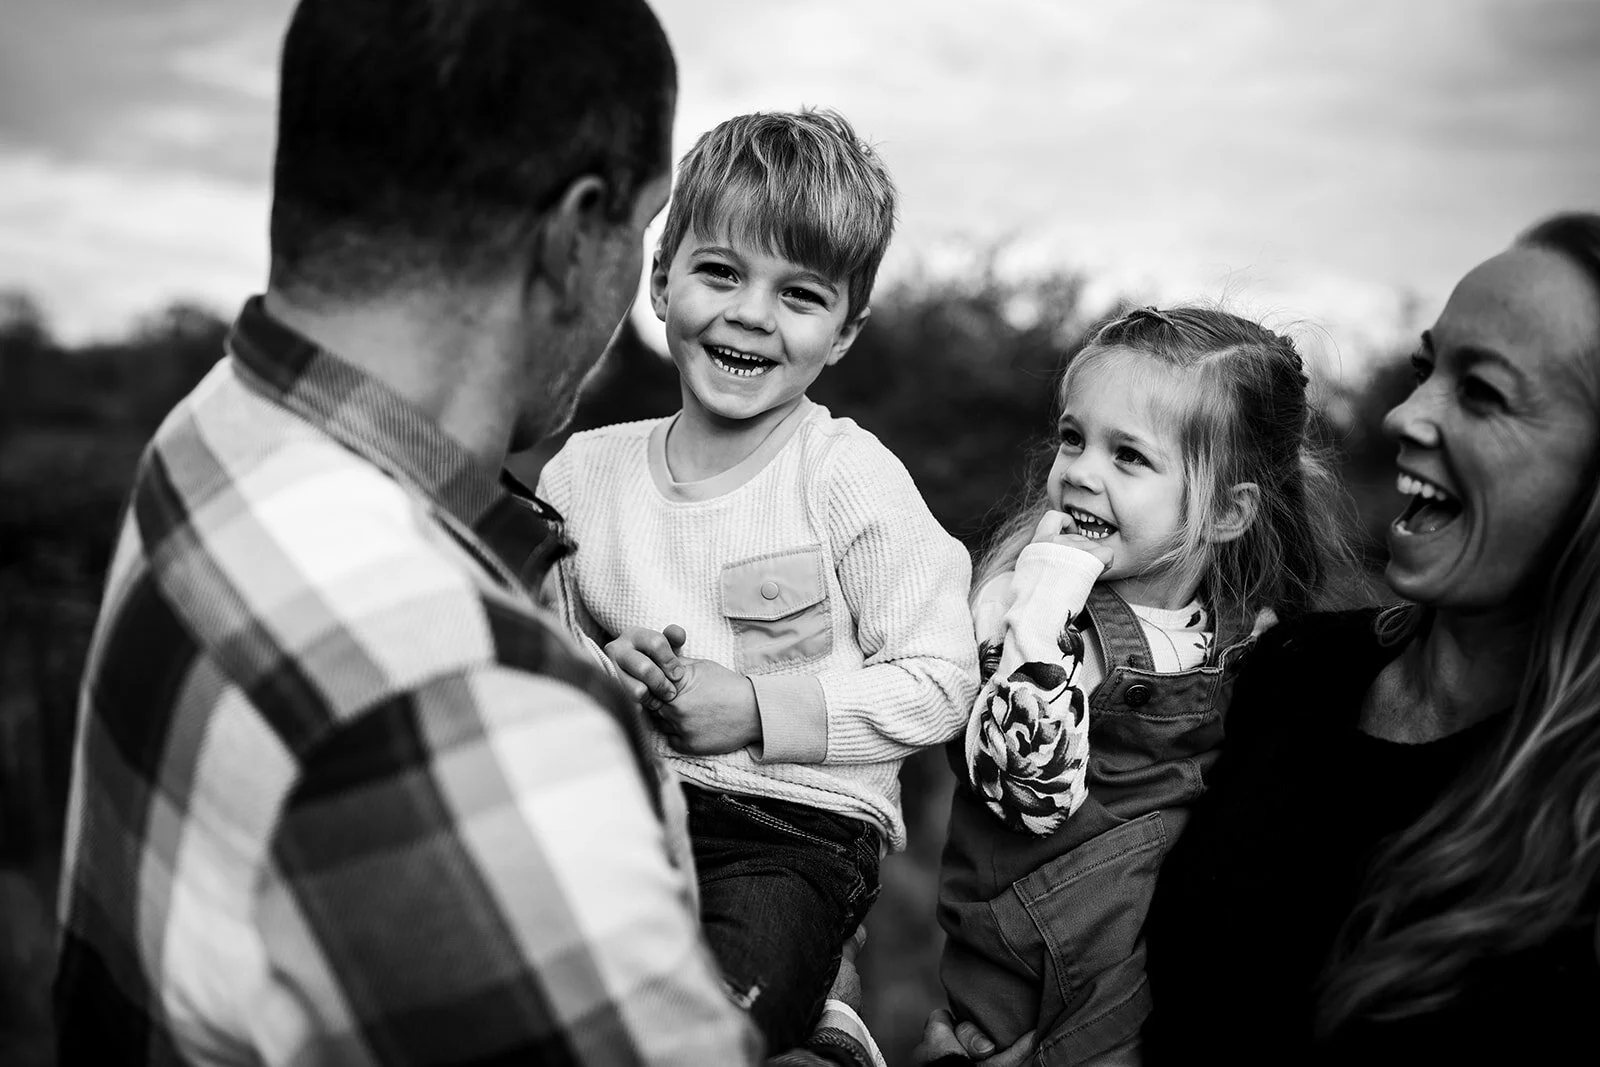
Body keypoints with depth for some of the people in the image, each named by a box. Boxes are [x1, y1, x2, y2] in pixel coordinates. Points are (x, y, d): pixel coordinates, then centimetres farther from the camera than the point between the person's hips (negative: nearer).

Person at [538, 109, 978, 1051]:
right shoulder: (585, 470, 5)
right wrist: (604, 676, -9)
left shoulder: (850, 479, -6)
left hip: (799, 830, -3)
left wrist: (756, 708, -14)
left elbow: (939, 682, -6)